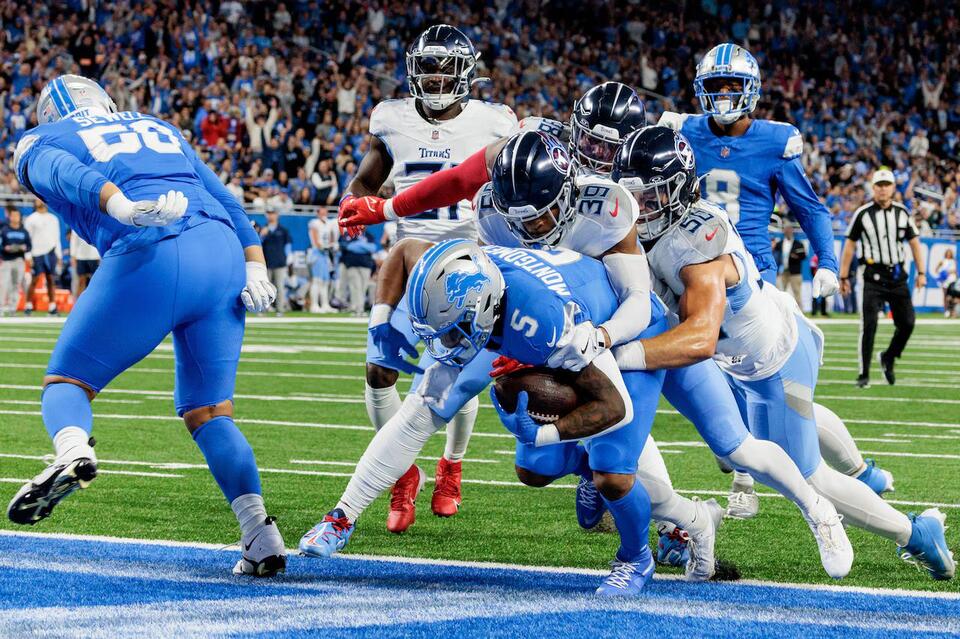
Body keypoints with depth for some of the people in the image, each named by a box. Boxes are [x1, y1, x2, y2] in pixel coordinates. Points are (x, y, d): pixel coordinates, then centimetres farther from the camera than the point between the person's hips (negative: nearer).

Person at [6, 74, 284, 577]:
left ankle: (73, 450, -25)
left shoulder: (41, 144, 19)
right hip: (223, 253, 5)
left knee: (67, 379, 9)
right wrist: (256, 267, 12)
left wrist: (121, 205, -24)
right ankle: (259, 531, -4)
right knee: (208, 411, 13)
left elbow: (69, 175, -5)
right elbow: (224, 199, 22)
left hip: (149, 258, -4)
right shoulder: (158, 128, 34)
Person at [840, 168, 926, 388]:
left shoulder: (902, 212, 6)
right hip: (873, 276, -4)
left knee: (907, 323, 2)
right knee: (868, 325, -10)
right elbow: (850, 245, 1)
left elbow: (914, 242, 13)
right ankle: (864, 374, -4)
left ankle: (888, 358, 28)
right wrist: (844, 276, 0)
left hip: (898, 276, 4)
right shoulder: (863, 214, -4)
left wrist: (921, 272, 8)